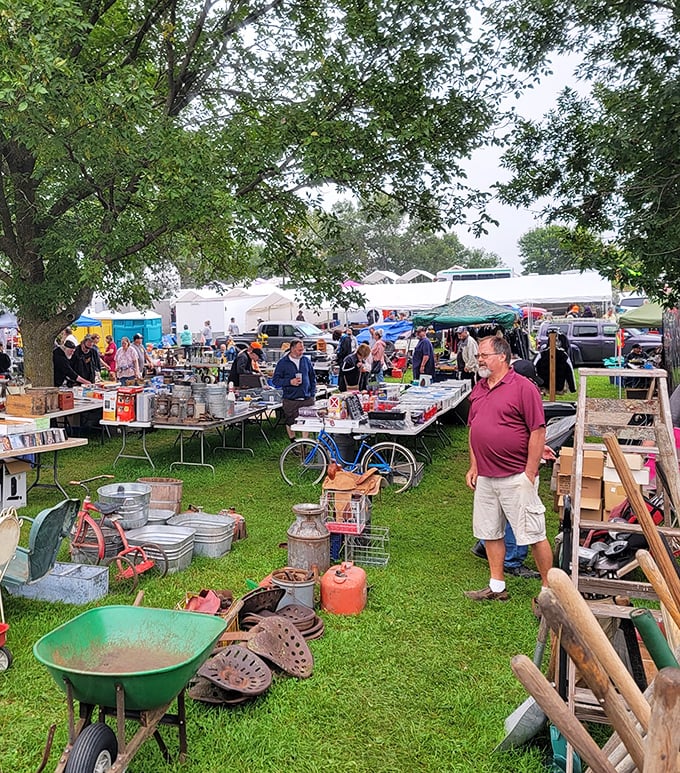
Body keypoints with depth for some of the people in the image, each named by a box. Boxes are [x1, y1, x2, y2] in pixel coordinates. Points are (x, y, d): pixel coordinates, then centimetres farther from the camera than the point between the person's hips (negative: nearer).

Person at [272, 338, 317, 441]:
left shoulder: (306, 360, 8)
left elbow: (312, 377, 17)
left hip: (307, 399, 2)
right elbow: (275, 380, -2)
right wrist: (290, 382, -15)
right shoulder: (283, 363, -1)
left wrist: (313, 394, 10)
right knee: (290, 424, 4)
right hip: (291, 401, -2)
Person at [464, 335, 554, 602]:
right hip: (485, 477, 8)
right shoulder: (478, 389, 11)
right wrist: (473, 466, 12)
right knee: (490, 533, 15)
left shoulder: (523, 387, -11)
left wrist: (530, 474, -15)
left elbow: (538, 432, -14)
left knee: (534, 534, 1)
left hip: (516, 478, -7)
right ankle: (497, 587, 28)